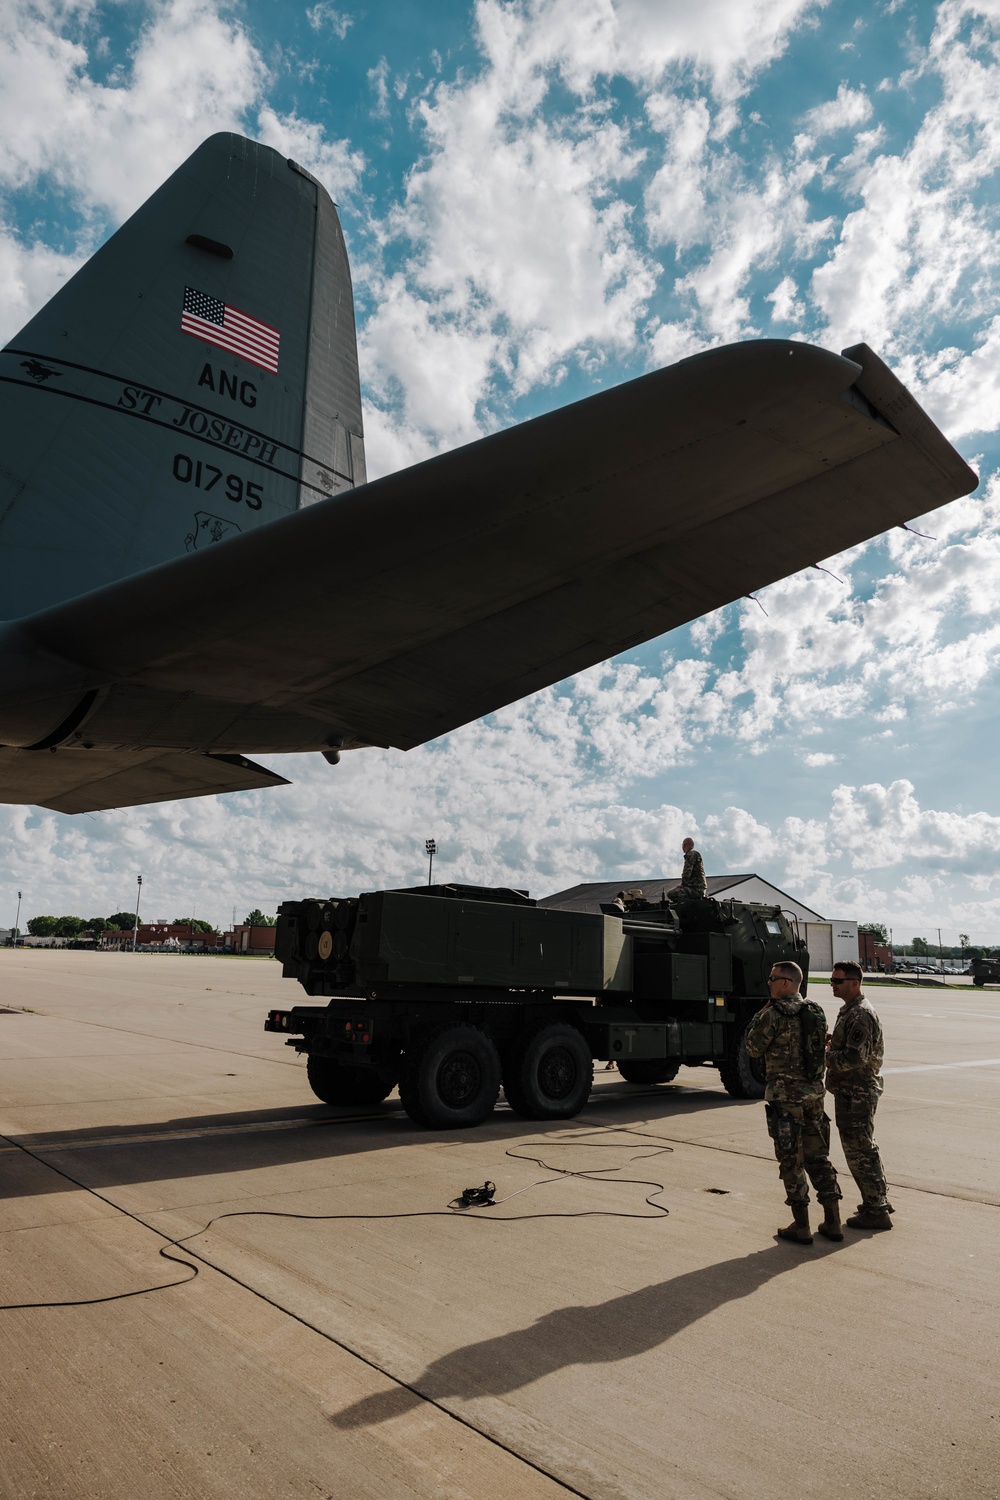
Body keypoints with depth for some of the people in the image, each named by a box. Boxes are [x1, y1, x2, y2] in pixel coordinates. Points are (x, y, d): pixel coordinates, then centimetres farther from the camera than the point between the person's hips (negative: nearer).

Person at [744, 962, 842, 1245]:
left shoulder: (774, 1013, -16)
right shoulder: (816, 1011, 6)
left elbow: (754, 1048, -7)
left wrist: (759, 1015, 3)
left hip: (785, 1096, -7)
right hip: (814, 1093, 7)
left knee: (791, 1161, 3)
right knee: (818, 1157, 15)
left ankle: (801, 1227, 8)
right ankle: (832, 1222, 19)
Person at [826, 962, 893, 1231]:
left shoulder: (861, 1015, -20)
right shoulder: (849, 1010, 13)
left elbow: (855, 1058, -27)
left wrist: (824, 1057, -17)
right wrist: (830, 1044, 4)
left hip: (857, 1094, -10)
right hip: (849, 1092, 10)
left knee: (860, 1151, -2)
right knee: (861, 1149, 19)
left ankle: (876, 1211, 7)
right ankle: (877, 1202, 31)